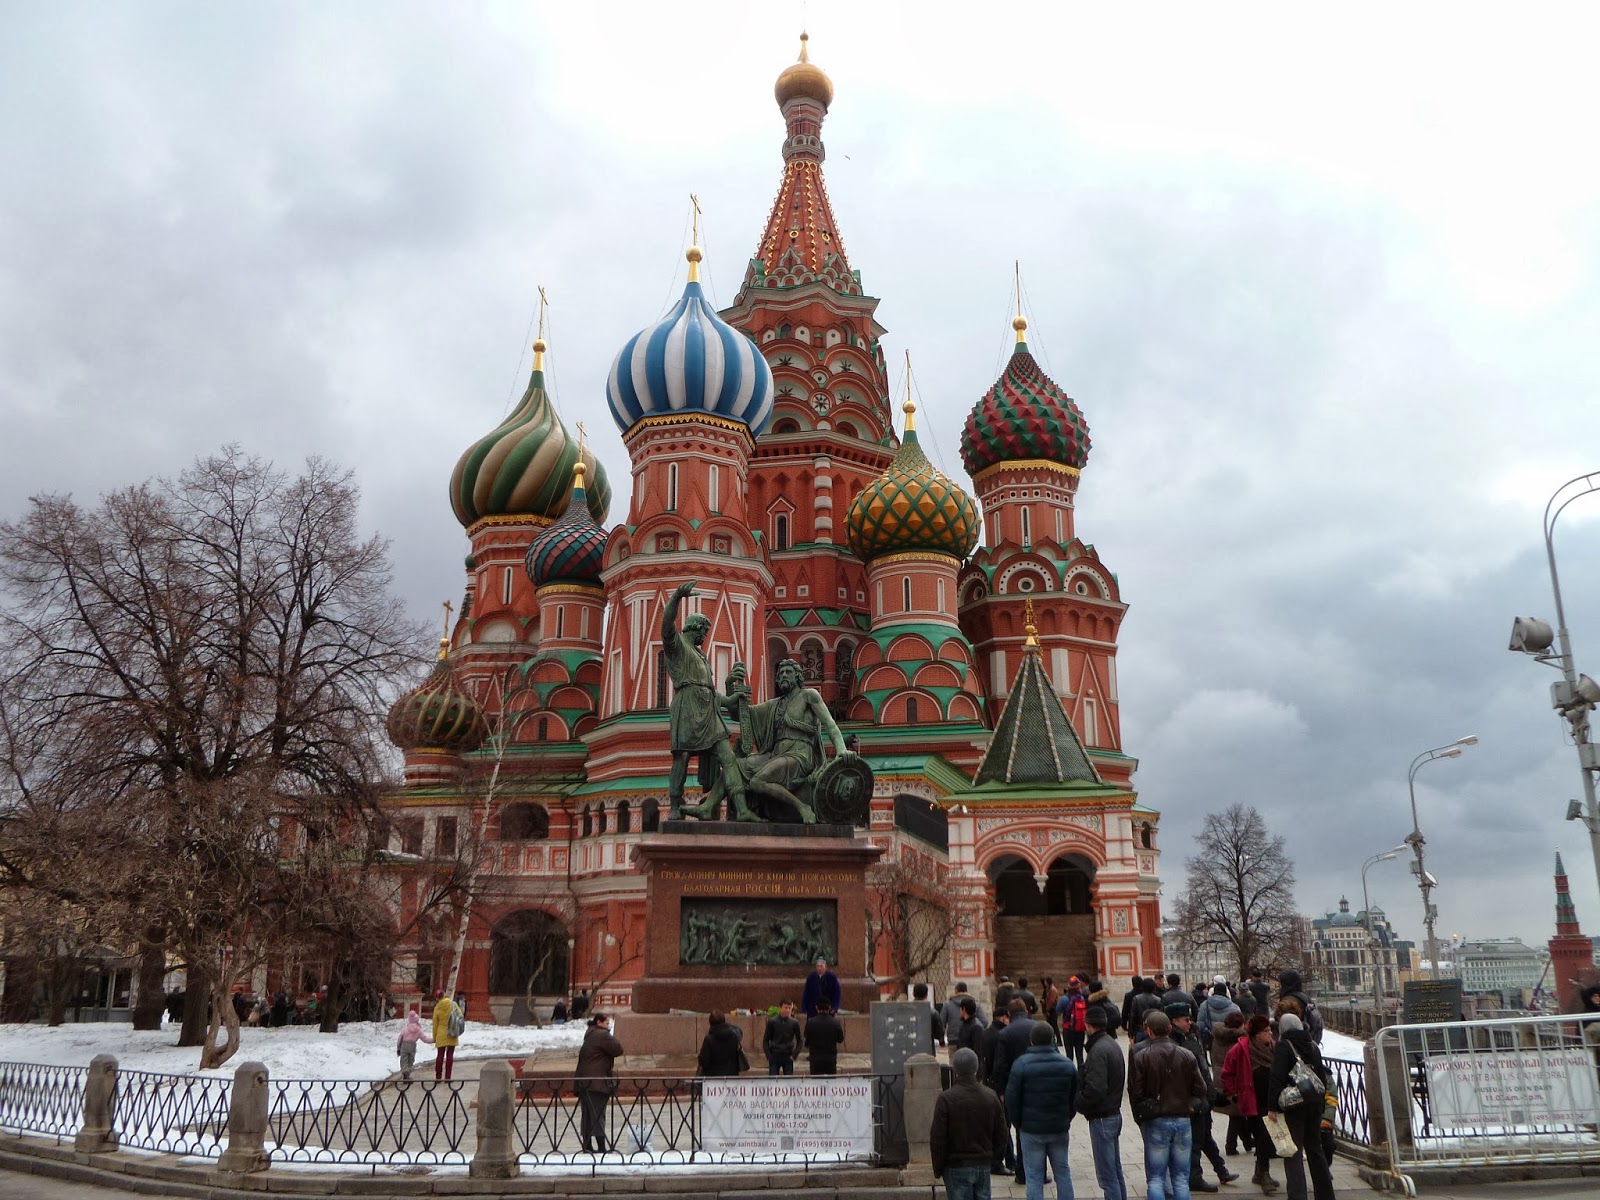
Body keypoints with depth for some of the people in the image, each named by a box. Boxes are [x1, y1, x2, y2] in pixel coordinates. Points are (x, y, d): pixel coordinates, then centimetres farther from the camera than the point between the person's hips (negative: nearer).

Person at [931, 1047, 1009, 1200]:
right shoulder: (990, 1097, 1)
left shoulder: (946, 1098, -14)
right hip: (983, 1165, 4)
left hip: (956, 1166, -4)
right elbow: (1002, 1135, 5)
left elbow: (937, 1139, -12)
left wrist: (937, 1169, 0)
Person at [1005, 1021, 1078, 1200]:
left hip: (1031, 1129, -3)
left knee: (1034, 1177, 3)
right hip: (1059, 1129, 3)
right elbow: (1074, 1098, 7)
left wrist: (1018, 1124, 5)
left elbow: (1012, 1099, -9)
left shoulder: (1021, 1064, -10)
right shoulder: (1067, 1064, 2)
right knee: (1063, 1173, 14)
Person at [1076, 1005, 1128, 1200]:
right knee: (1116, 1171, 17)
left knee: (1107, 1176, -4)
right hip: (1114, 1112, 10)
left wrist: (1079, 1104, -10)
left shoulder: (1098, 1050, -21)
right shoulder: (1112, 1044, 10)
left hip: (1101, 1117, -10)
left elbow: (1094, 1089, -27)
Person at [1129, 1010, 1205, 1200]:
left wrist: (1140, 1116, 7)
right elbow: (1200, 1090, 1)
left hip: (1155, 1122, -3)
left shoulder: (1140, 1057, -10)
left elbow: (1135, 1093, -10)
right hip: (1183, 1120, 3)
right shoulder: (1187, 1056, -1)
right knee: (1181, 1178, 11)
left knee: (1155, 1178, 5)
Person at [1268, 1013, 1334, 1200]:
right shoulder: (1313, 1046, 10)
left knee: (1293, 1152, -5)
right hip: (1314, 1105, 7)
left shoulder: (1283, 1047, -10)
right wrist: (1320, 1103, 20)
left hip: (1293, 1106, -6)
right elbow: (1322, 1075, 15)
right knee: (1315, 1149, 19)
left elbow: (1277, 1078, -16)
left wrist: (1272, 1106, -13)